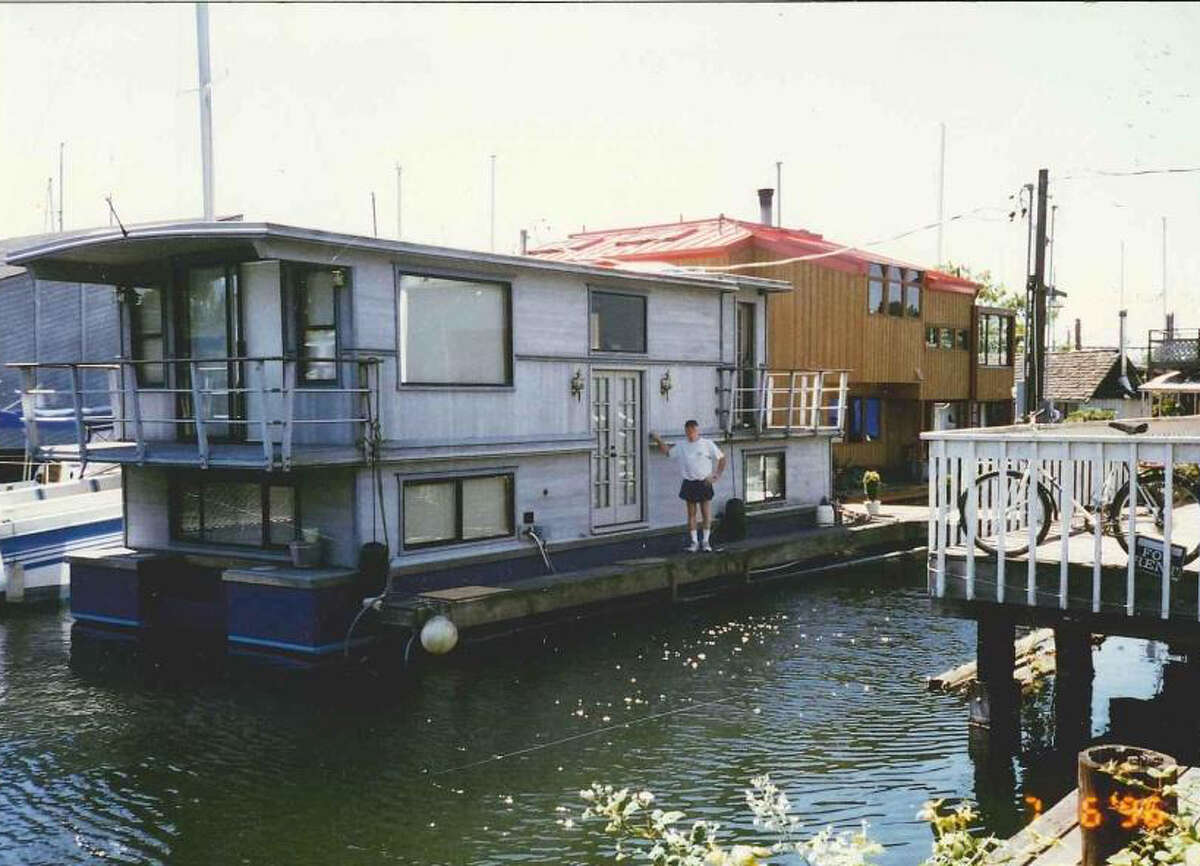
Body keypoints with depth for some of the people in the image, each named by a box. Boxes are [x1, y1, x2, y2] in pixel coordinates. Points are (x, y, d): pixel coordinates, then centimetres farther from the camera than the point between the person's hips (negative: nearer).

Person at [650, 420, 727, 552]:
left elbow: (721, 458, 2)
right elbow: (667, 451, 13)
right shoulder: (681, 446, 5)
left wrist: (717, 475, -6)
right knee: (691, 513, 6)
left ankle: (705, 541, 13)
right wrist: (658, 441, -2)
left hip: (704, 483, -2)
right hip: (689, 483, 2)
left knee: (706, 513, 2)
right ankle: (694, 541, 13)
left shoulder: (707, 444, -3)